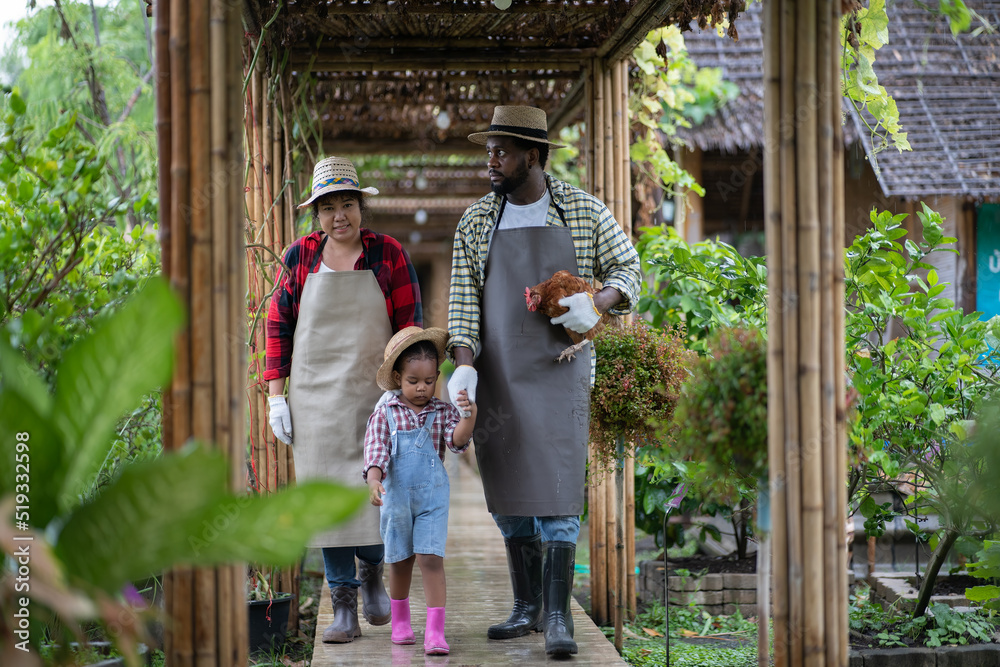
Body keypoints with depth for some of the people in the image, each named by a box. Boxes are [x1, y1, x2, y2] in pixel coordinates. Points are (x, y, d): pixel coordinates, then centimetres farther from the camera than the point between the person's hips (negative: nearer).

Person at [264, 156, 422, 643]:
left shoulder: (388, 255, 1)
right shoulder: (301, 257, 5)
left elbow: (410, 325, 3)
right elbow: (278, 326, 8)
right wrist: (275, 396, 3)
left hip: (374, 393, -1)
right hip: (314, 396, 1)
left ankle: (371, 572, 24)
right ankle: (343, 609, 7)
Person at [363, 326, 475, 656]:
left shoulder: (442, 412, -2)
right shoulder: (384, 415, -4)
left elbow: (457, 440, -17)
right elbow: (375, 453, -10)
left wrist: (468, 419, -37)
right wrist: (374, 482, -28)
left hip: (432, 498, -1)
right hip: (396, 497, 1)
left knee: (431, 559, -10)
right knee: (400, 561, 15)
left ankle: (435, 632, -10)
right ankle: (400, 621, 35)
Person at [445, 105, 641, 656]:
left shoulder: (583, 211, 1)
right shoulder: (477, 221, 6)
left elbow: (627, 268, 9)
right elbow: (462, 296, 4)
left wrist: (596, 303, -12)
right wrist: (463, 364, -9)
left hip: (558, 370, -3)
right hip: (496, 376, 3)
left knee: (555, 490, -9)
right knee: (508, 491, 7)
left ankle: (557, 615, -5)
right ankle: (526, 607, 18)